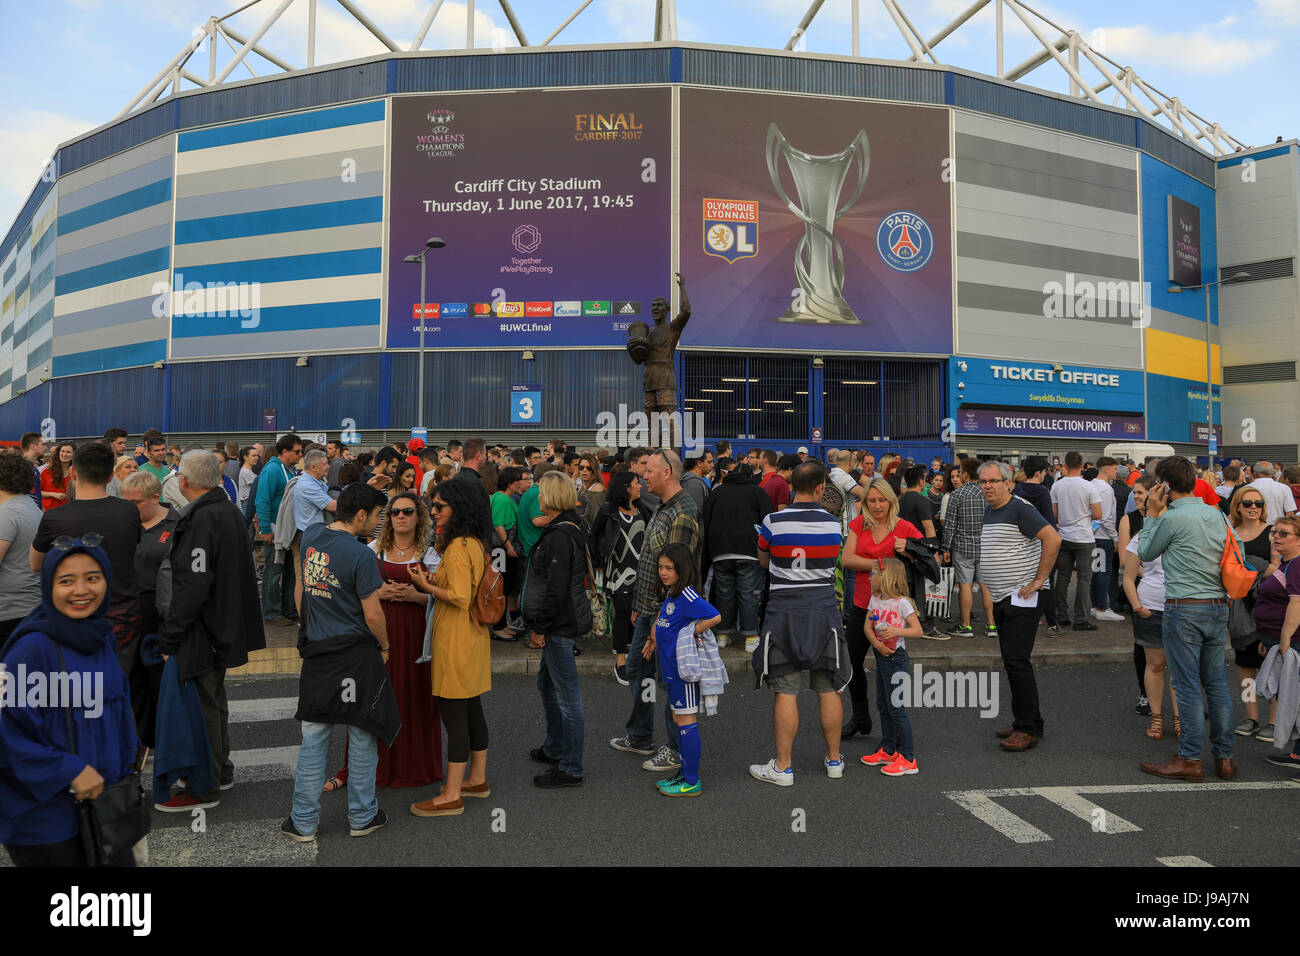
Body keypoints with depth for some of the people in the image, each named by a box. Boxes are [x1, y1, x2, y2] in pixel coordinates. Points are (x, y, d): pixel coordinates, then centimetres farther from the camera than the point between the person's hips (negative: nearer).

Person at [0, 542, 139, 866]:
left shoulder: (103, 640, 3)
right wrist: (69, 770, -20)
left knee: (122, 860, 16)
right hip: (44, 818, -7)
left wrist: (122, 776, 12)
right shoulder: (32, 647, -20)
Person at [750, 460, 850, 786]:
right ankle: (834, 760, 24)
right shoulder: (833, 523, -1)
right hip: (824, 610, 2)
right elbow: (834, 562, 10)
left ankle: (783, 766, 8)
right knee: (828, 689, 12)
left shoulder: (773, 522, -7)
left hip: (784, 612, -2)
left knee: (786, 691, 2)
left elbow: (763, 561, 9)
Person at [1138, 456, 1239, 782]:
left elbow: (1145, 553, 1)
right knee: (1217, 683, 13)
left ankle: (1190, 760, 5)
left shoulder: (1172, 518, -12)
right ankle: (1224, 757, 18)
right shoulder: (1217, 514, 8)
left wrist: (1152, 514, 7)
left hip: (1184, 610, -7)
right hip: (1218, 607, 7)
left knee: (1188, 686, -1)